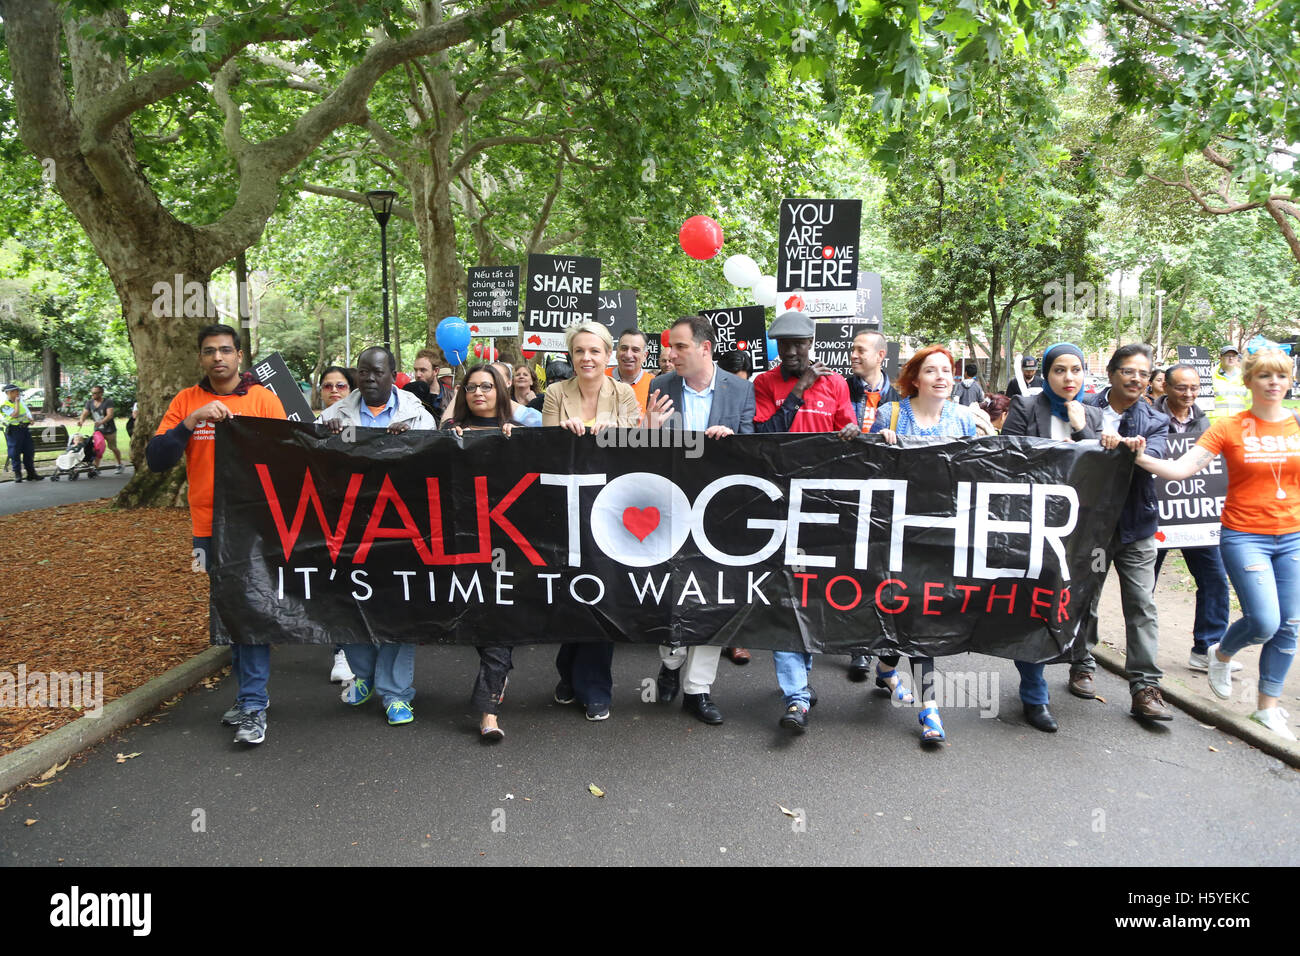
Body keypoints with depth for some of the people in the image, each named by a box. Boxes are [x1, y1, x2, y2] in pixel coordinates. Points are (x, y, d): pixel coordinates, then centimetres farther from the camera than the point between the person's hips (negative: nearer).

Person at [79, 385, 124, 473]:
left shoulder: (108, 402, -14)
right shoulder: (90, 402, 2)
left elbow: (110, 415, -26)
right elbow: (85, 413, -5)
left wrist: (101, 422, -43)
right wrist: (81, 420, -28)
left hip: (109, 430, -4)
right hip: (98, 430, 4)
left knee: (113, 448, 7)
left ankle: (120, 465, 25)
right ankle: (96, 468, 1)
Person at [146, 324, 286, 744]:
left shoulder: (263, 398, -2)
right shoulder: (186, 402, 5)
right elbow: (156, 460, -3)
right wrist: (190, 423, -16)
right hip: (208, 528, 4)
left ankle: (252, 706, 2)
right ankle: (249, 691, 30)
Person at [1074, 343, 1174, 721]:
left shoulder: (1155, 422, 5)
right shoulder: (1085, 408, 0)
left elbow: (1154, 457, -14)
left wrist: (1134, 447, -35)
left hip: (1136, 524, 1)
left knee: (1142, 607, -1)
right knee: (1084, 600, 11)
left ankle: (1145, 688, 4)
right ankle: (1082, 668, 27)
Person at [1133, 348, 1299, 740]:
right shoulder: (1229, 428, -6)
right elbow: (1183, 468, -16)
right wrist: (1140, 459, -29)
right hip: (1244, 535, -3)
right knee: (1264, 622, -14)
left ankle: (1267, 707, 22)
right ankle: (1222, 654, 21)